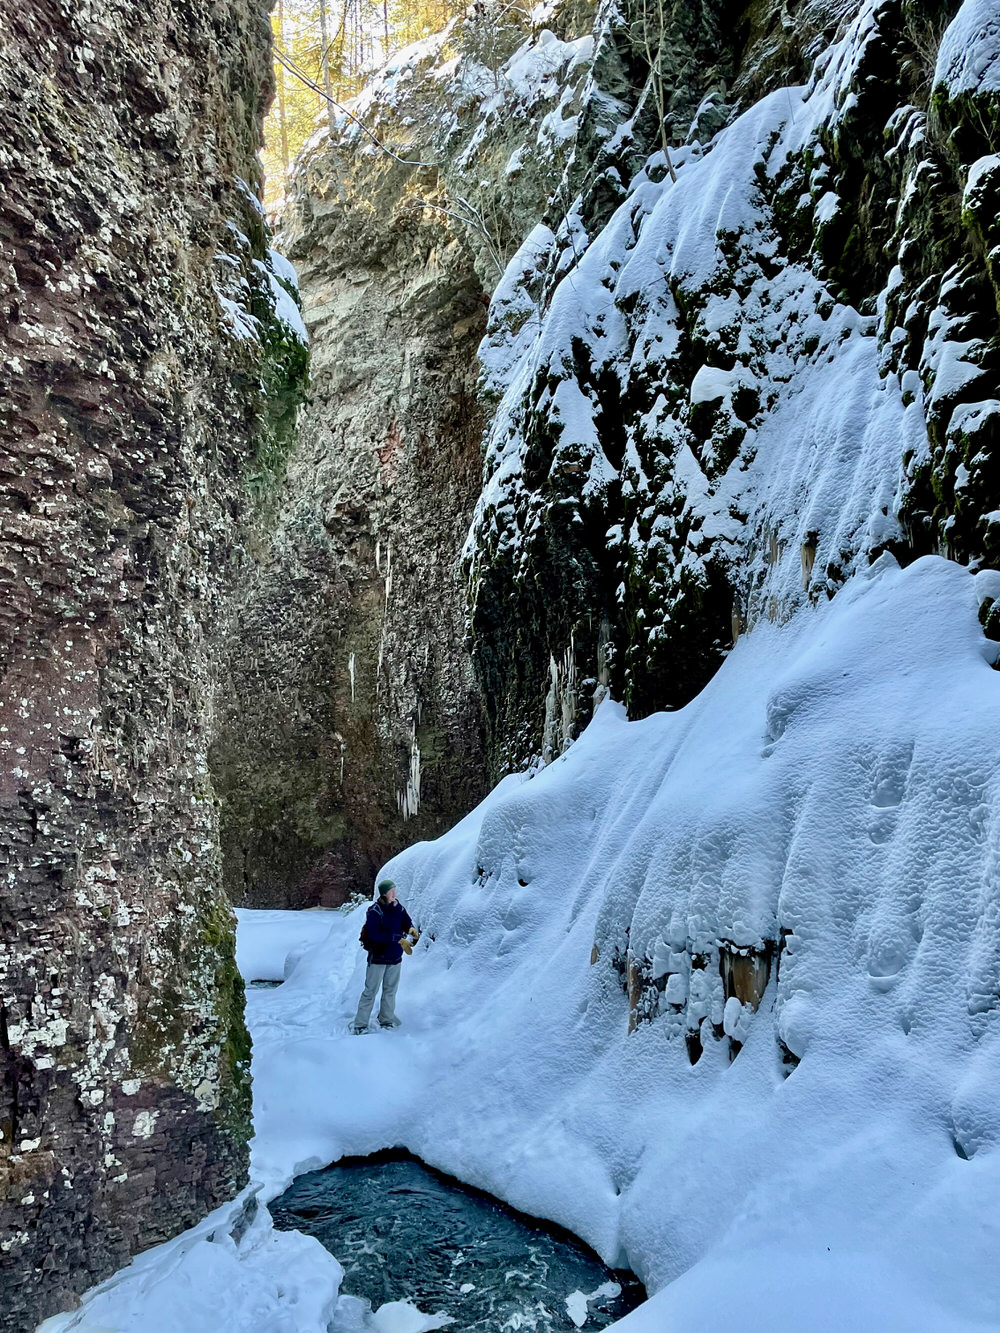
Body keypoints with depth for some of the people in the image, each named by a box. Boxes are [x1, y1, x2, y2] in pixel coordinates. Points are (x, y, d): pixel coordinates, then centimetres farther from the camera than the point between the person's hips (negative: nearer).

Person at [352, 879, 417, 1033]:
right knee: (371, 991, -2)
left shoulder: (398, 908, 0)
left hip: (395, 957, 5)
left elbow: (406, 922, 4)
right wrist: (399, 939, -28)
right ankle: (360, 1024, 6)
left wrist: (411, 929, -22)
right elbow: (375, 934, -25)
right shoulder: (374, 911, -17)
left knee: (390, 990, 14)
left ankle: (386, 1019, 28)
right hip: (378, 956, -5)